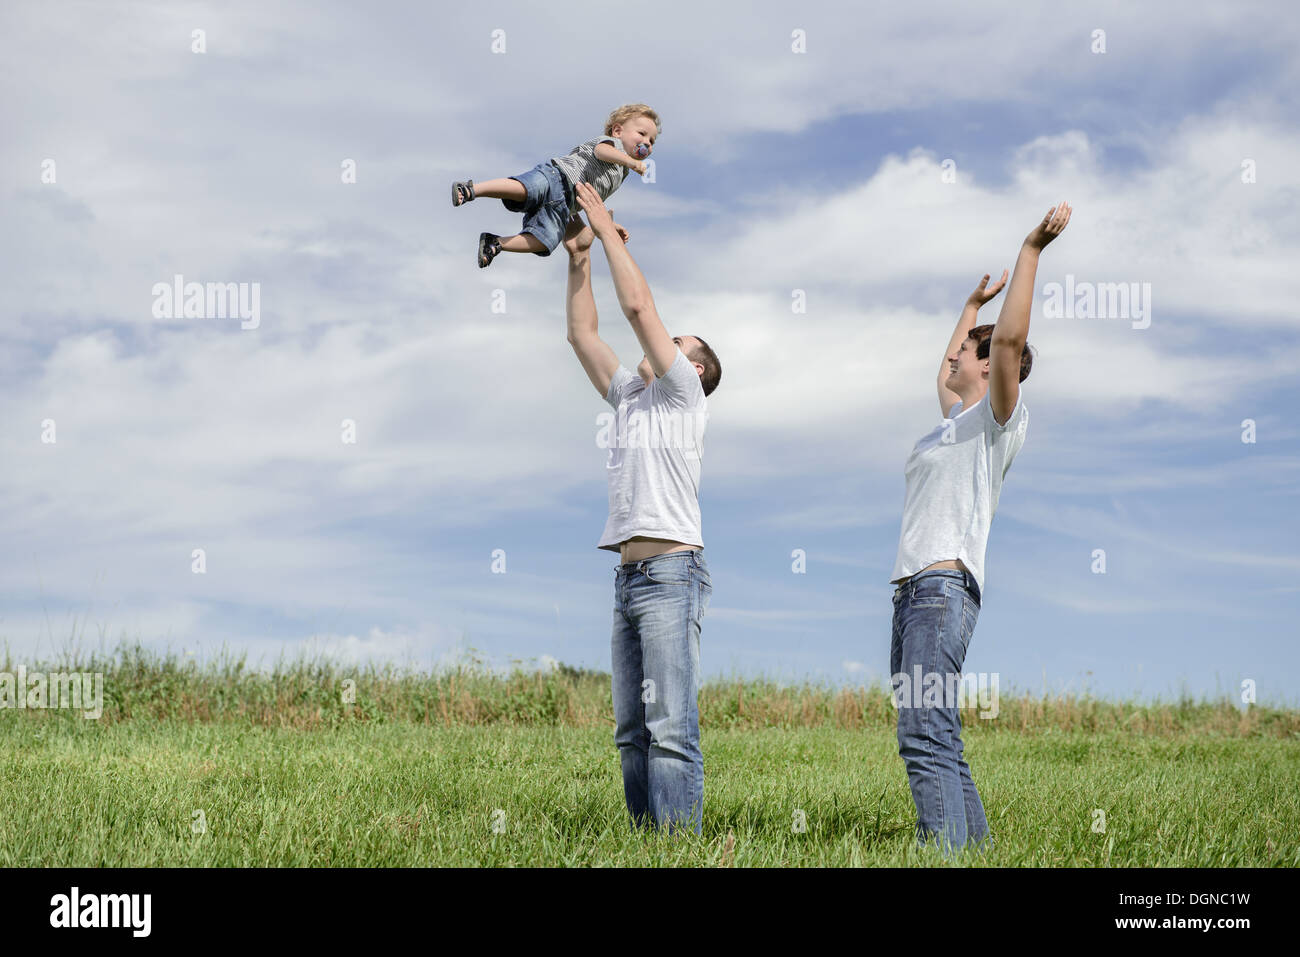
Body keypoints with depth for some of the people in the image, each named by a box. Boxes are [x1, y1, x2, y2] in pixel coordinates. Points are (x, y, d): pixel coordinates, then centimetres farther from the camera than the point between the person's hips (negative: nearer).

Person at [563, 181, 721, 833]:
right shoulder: (628, 395, 24)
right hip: (627, 577, 8)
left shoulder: (682, 393, 4)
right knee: (632, 731, 4)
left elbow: (639, 306, -3)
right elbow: (582, 335, 25)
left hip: (670, 571, -8)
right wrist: (579, 260, 20)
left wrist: (608, 231, 4)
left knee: (671, 727, -15)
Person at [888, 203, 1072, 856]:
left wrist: (1031, 250, -12)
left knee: (925, 735, -20)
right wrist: (972, 304, 54)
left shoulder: (998, 421, 1)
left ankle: (946, 855, -27)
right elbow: (946, 373, 47)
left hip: (944, 586, -10)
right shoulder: (957, 422, 25)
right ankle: (974, 847, 5)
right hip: (913, 590, 10)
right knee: (933, 737, 5)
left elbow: (1009, 340, -13)